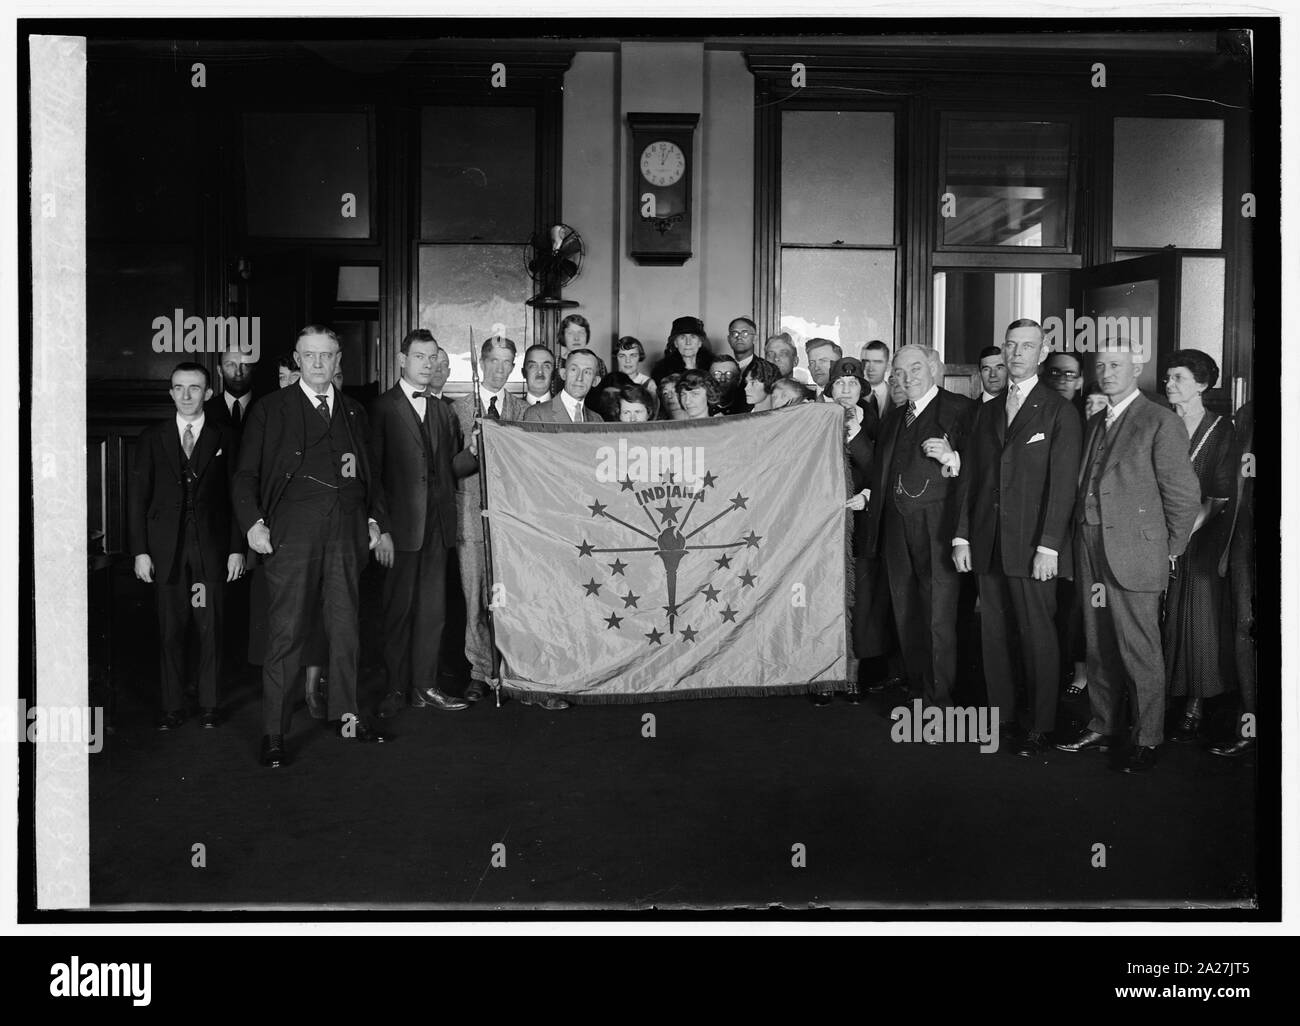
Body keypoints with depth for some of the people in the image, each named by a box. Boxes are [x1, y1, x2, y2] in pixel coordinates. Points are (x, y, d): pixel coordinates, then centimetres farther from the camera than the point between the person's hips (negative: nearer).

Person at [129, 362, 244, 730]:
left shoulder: (225, 438, 5)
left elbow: (237, 495, 3)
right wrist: (140, 551, -1)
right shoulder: (153, 438, 8)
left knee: (210, 629, 3)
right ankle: (172, 707, 12)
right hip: (166, 550, 1)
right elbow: (137, 496, 6)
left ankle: (209, 704, 13)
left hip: (212, 548, -1)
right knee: (169, 630, 4)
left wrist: (237, 548, -3)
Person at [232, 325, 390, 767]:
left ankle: (345, 716, 22)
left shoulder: (353, 412, 17)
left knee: (345, 627, 9)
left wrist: (375, 517, 9)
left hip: (346, 532, 4)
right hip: (292, 530, -4)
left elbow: (370, 474, 21)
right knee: (286, 633, -4)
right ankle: (274, 734, 2)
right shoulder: (271, 410, 6)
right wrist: (253, 523, -8)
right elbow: (246, 474, 4)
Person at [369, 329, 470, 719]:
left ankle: (424, 686, 15)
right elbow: (373, 471, -6)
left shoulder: (443, 411, 15)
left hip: (438, 525, 5)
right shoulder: (382, 408, -2)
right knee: (399, 609, 4)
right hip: (401, 524, -5)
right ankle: (396, 689, 13)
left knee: (433, 609, 7)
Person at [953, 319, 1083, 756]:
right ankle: (1000, 716, 16)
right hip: (987, 545, 5)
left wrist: (1049, 545, -14)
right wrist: (962, 535, 7)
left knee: (1037, 635, -1)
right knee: (994, 634, 7)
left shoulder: (1060, 411, -1)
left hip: (1032, 547, -5)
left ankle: (1040, 727, 7)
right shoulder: (987, 411, 16)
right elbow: (969, 475, 15)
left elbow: (1062, 483, -7)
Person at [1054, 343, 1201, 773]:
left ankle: (1147, 739, 11)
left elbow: (1183, 494, -8)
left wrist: (1171, 548, -2)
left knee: (1140, 652, 0)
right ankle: (1102, 726, 25)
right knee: (1099, 647, 14)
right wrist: (1082, 540, 10)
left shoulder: (1161, 422, -7)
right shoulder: (1095, 423, 16)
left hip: (1134, 553, -7)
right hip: (1090, 552, 7)